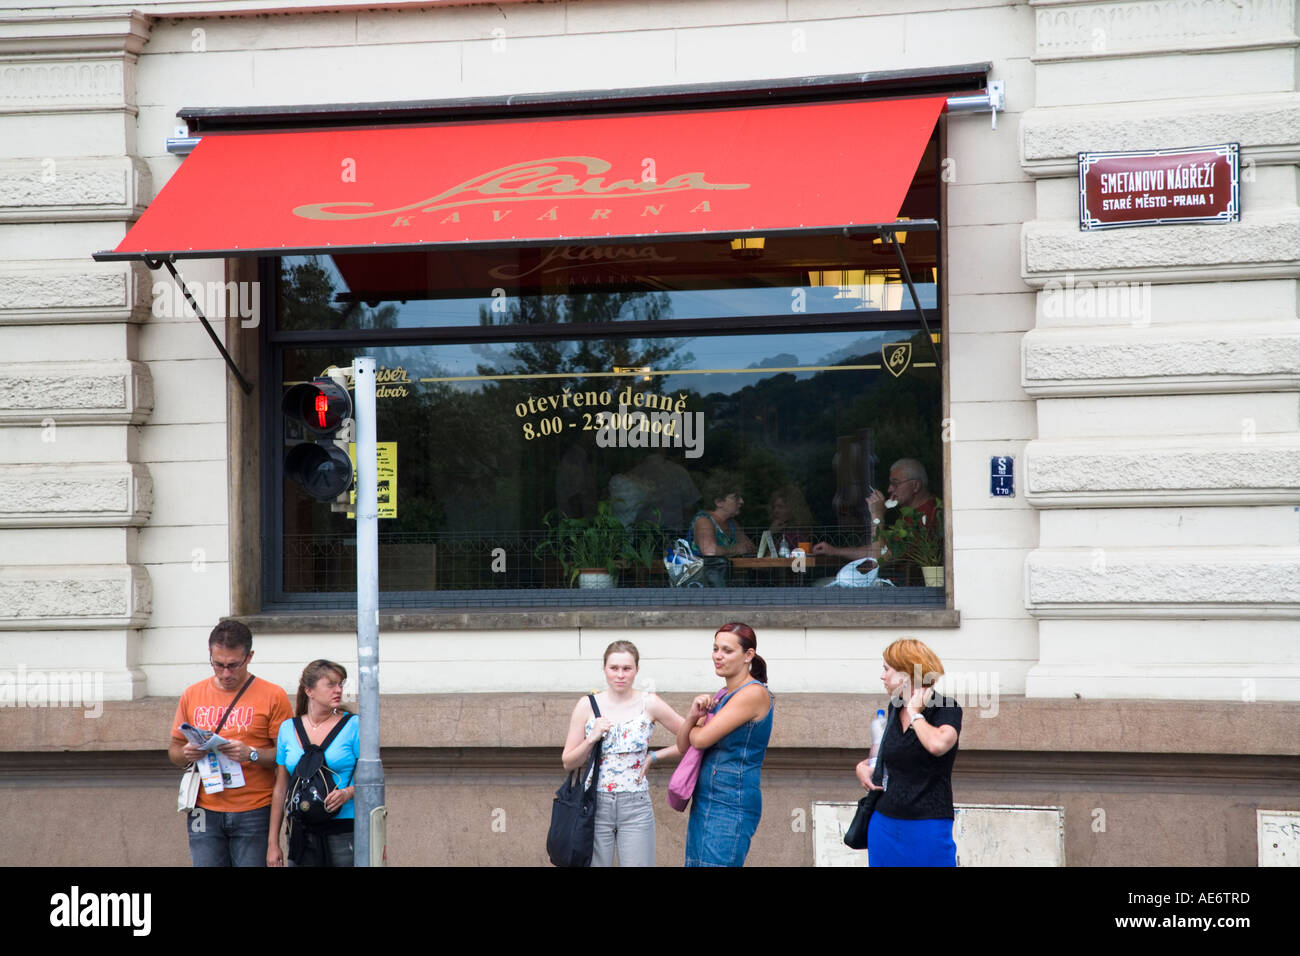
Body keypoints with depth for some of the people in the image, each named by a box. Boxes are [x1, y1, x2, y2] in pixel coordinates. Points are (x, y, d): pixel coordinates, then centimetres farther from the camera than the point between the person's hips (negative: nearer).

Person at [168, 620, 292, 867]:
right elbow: (174, 749, 18)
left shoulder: (273, 696, 0)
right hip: (205, 812, 3)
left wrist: (252, 754, -19)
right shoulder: (192, 695, 11)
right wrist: (186, 753, -6)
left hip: (254, 814, -3)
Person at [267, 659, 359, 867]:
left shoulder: (353, 725, 0)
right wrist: (273, 842, 11)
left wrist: (348, 793, -20)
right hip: (302, 832, 3)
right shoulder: (288, 729, 8)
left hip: (344, 832, -3)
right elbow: (281, 788, 12)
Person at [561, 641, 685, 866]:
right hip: (596, 805, 1)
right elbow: (568, 763, 3)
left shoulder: (649, 704, -1)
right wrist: (592, 738, -12)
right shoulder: (587, 706, 1)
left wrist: (654, 757, -2)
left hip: (636, 808, -1)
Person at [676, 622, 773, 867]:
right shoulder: (722, 696, 15)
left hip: (732, 804, -9)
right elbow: (683, 745, 15)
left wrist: (694, 727, 7)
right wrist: (694, 716, -5)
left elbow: (701, 739, -17)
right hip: (704, 801, 9)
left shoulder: (754, 693, -12)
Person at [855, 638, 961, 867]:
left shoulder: (947, 709, -8)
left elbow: (938, 744, -29)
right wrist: (864, 766, 11)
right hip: (884, 824, 6)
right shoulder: (895, 708, 11)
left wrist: (915, 713, -13)